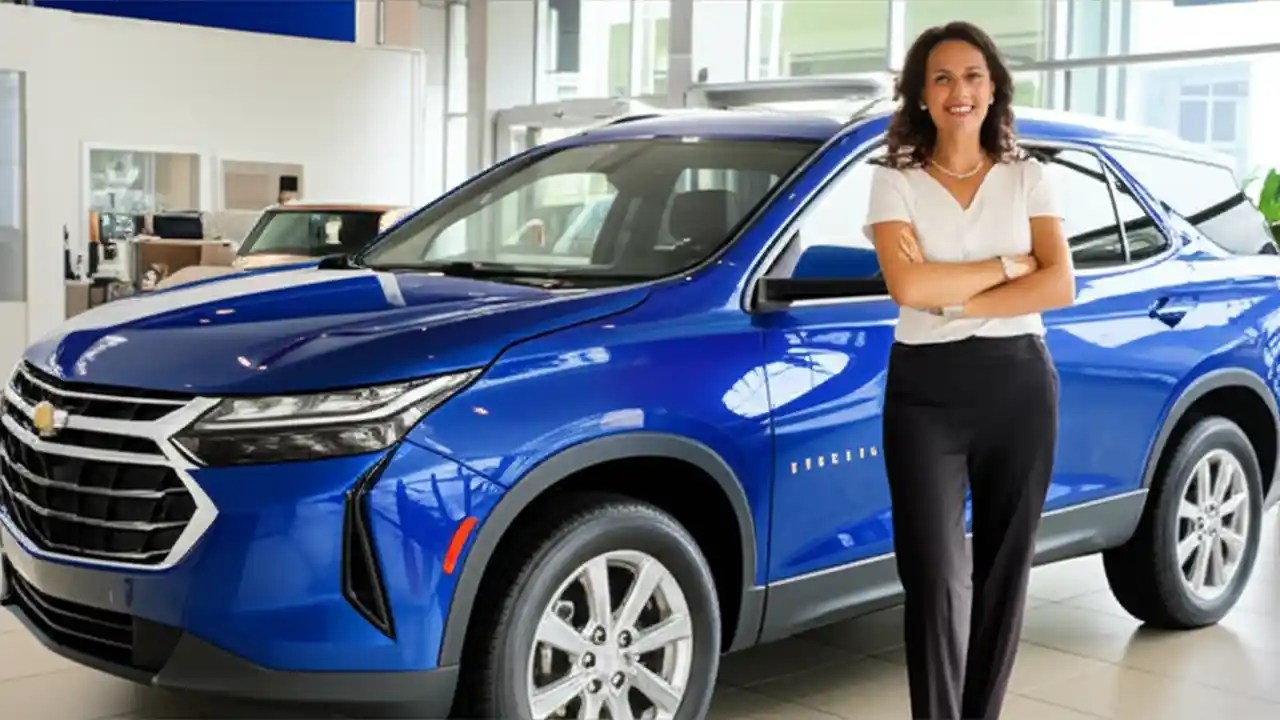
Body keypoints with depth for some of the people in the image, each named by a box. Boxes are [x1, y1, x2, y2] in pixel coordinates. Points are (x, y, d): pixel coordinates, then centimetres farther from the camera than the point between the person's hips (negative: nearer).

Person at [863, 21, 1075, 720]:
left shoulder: (1027, 177, 8)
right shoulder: (894, 181, 2)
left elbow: (1060, 286, -5)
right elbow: (908, 286, -15)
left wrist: (955, 302, -14)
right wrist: (1008, 266, -8)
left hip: (1020, 385, 2)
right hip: (926, 391, -2)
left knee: (1003, 569, 8)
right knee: (936, 575, -7)